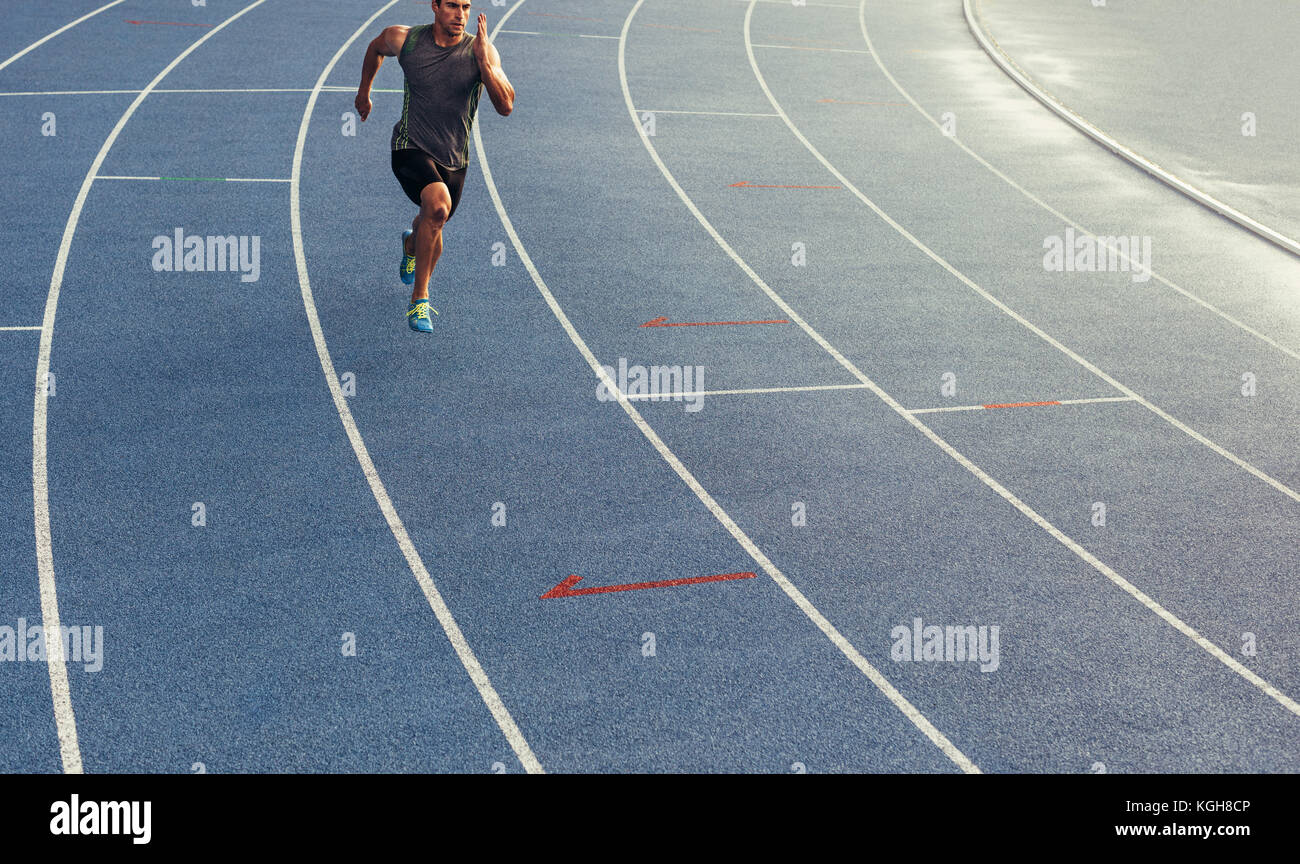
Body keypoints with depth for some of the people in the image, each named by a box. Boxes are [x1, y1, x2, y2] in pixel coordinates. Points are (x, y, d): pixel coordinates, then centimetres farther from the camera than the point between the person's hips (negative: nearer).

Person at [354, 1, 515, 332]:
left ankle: (411, 244, 63)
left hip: (454, 159, 3)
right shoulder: (404, 39, -10)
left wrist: (483, 62, -33)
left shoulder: (481, 52, -12)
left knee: (432, 225, 21)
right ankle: (419, 299, -19)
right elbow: (376, 47, 15)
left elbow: (505, 106, -23)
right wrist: (364, 91, 24)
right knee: (438, 205, -31)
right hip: (411, 147, -3)